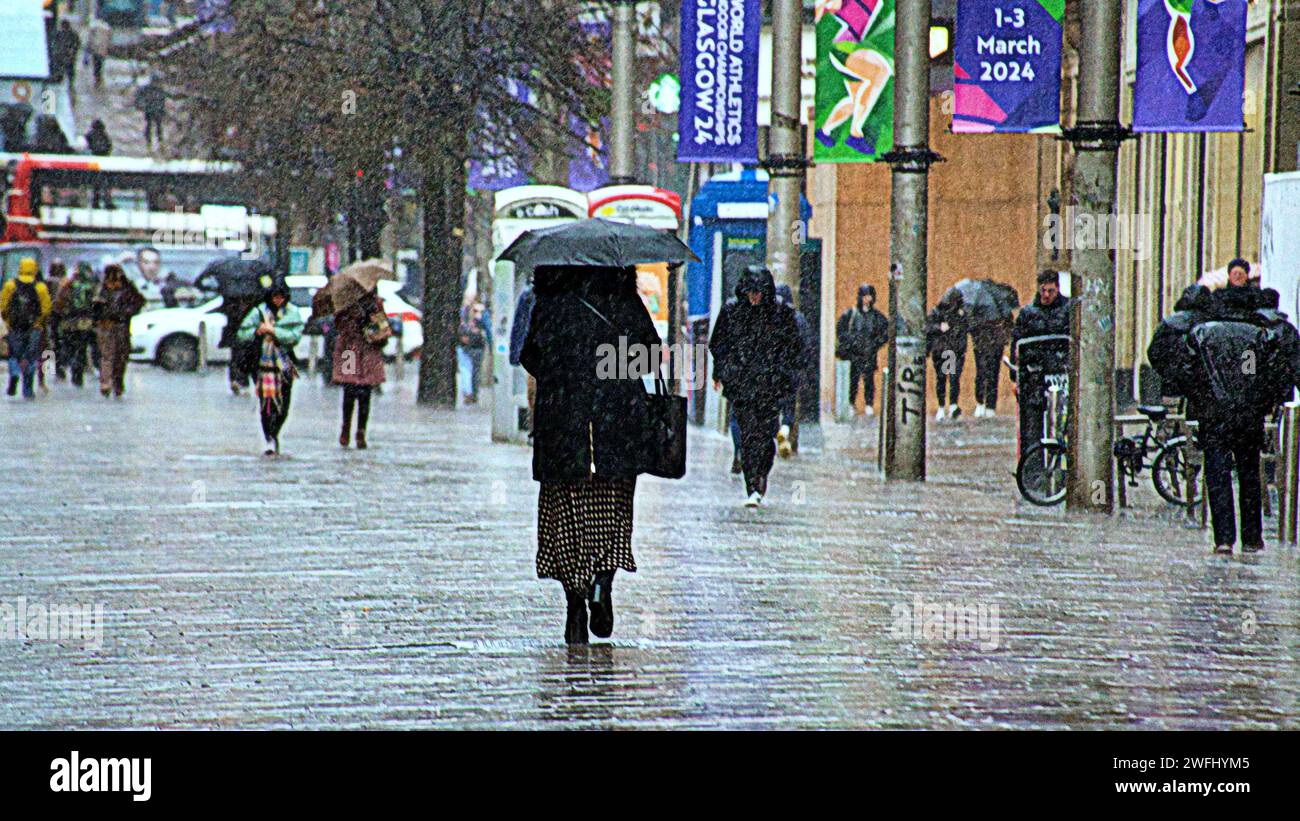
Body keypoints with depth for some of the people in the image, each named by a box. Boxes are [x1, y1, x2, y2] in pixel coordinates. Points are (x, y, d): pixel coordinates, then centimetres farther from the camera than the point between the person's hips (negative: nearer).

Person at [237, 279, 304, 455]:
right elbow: (242, 334, 2)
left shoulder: (292, 312, 3)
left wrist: (274, 331, -15)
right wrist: (257, 331, -17)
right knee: (267, 403, -8)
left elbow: (295, 336, -8)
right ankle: (270, 441, -3)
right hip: (264, 363, -1)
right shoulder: (260, 312, 3)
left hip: (284, 363, 1)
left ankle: (273, 436, 26)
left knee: (283, 406, 4)